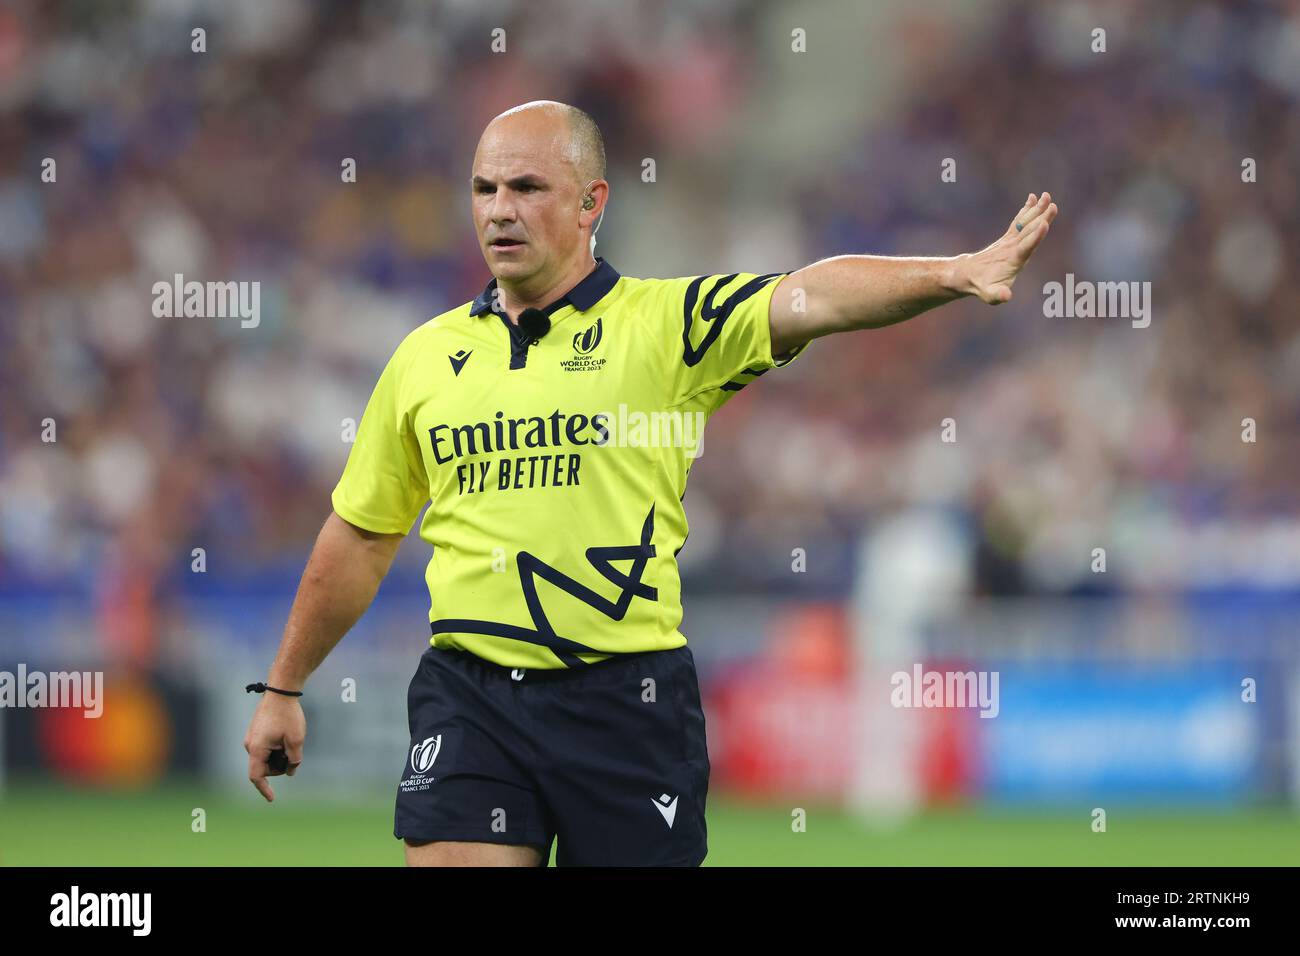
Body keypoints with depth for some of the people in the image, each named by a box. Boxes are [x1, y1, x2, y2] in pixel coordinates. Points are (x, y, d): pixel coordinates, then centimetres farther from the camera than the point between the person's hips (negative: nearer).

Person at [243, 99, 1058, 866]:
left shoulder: (669, 324, -1)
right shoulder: (426, 358, 11)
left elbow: (807, 298, -19)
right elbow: (360, 537, 20)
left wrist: (956, 274, -35)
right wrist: (284, 688, 23)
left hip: (626, 700, -2)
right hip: (468, 697, 2)